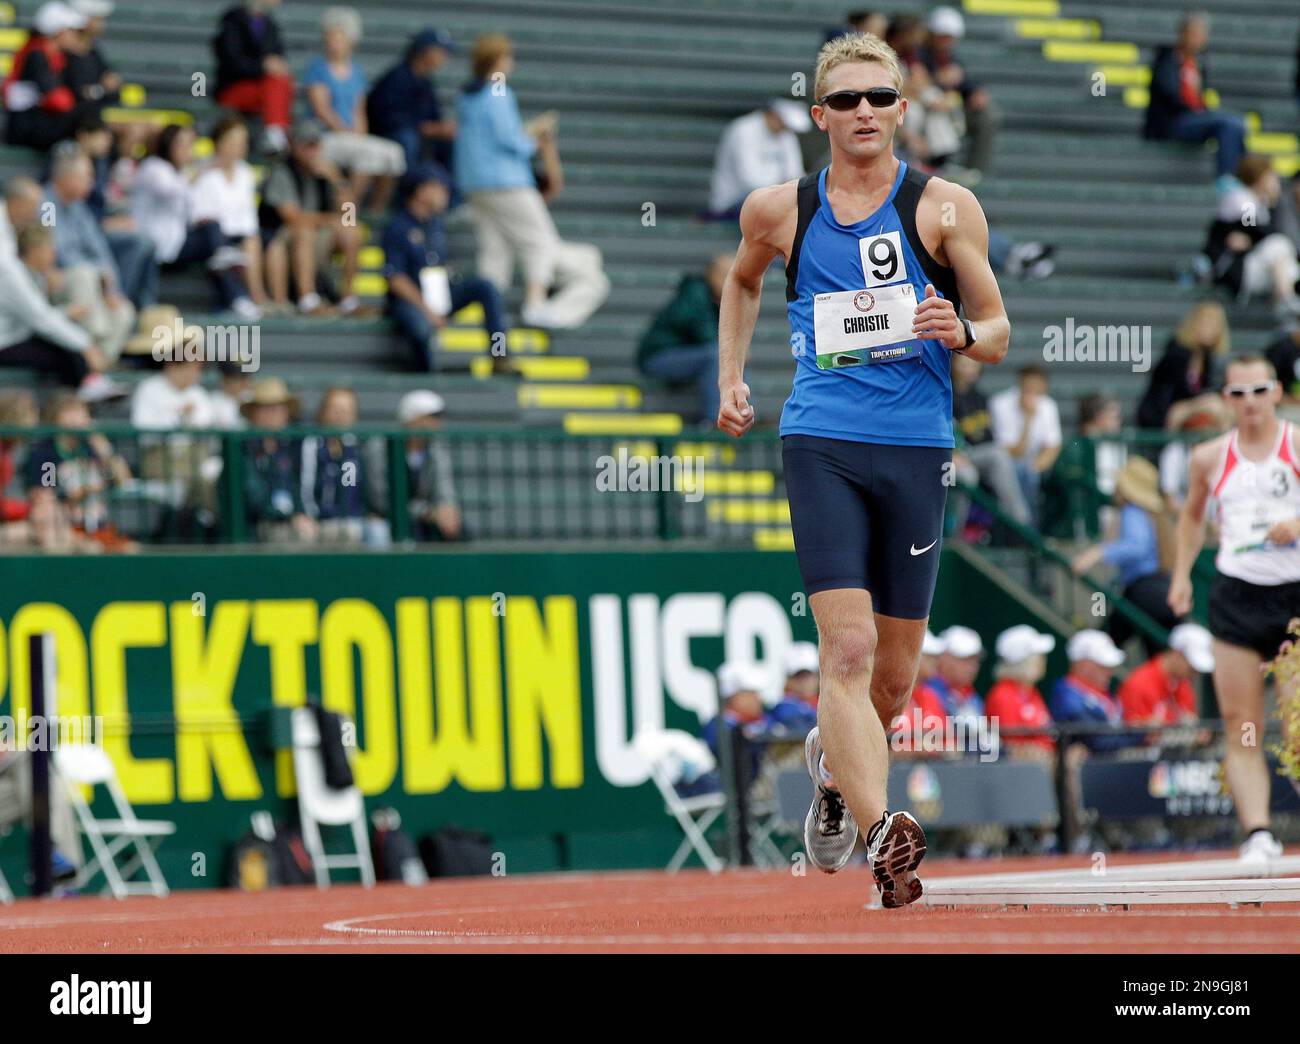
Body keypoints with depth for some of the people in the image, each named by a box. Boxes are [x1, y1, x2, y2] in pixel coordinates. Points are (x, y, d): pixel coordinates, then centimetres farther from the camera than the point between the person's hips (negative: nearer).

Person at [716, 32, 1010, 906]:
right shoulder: (778, 212, 8)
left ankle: (832, 763, 44)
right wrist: (732, 378, 21)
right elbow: (743, 280, 31)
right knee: (847, 647, -18)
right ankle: (879, 834, -29)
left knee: (895, 672, 11)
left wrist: (963, 333, -16)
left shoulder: (944, 207, 3)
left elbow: (999, 334, 6)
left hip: (917, 449, 1)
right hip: (823, 445, -1)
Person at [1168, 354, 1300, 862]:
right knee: (1241, 729, -5)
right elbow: (1193, 516, 26)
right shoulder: (1211, 458, 10)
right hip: (1236, 596, 3)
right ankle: (1258, 836, -7)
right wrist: (1181, 574, 15)